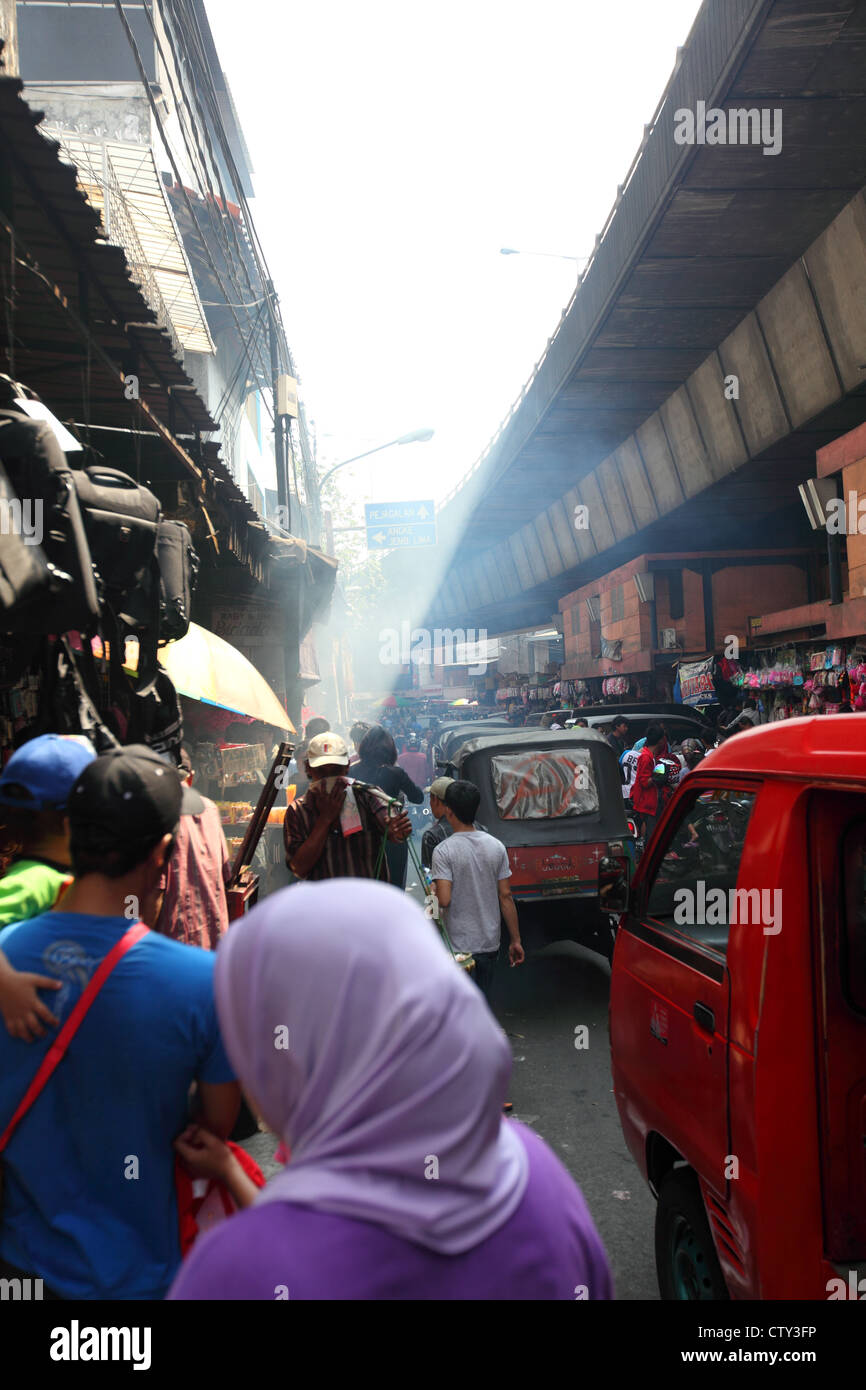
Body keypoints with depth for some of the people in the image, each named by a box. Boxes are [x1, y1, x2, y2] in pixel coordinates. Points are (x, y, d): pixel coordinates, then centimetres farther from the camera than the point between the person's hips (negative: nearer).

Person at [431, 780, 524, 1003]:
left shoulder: (443, 851, -14)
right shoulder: (496, 847, 0)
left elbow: (444, 900, -21)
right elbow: (505, 896, 1)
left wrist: (431, 890, 1)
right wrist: (515, 940, 8)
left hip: (457, 946, -5)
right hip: (490, 943, 5)